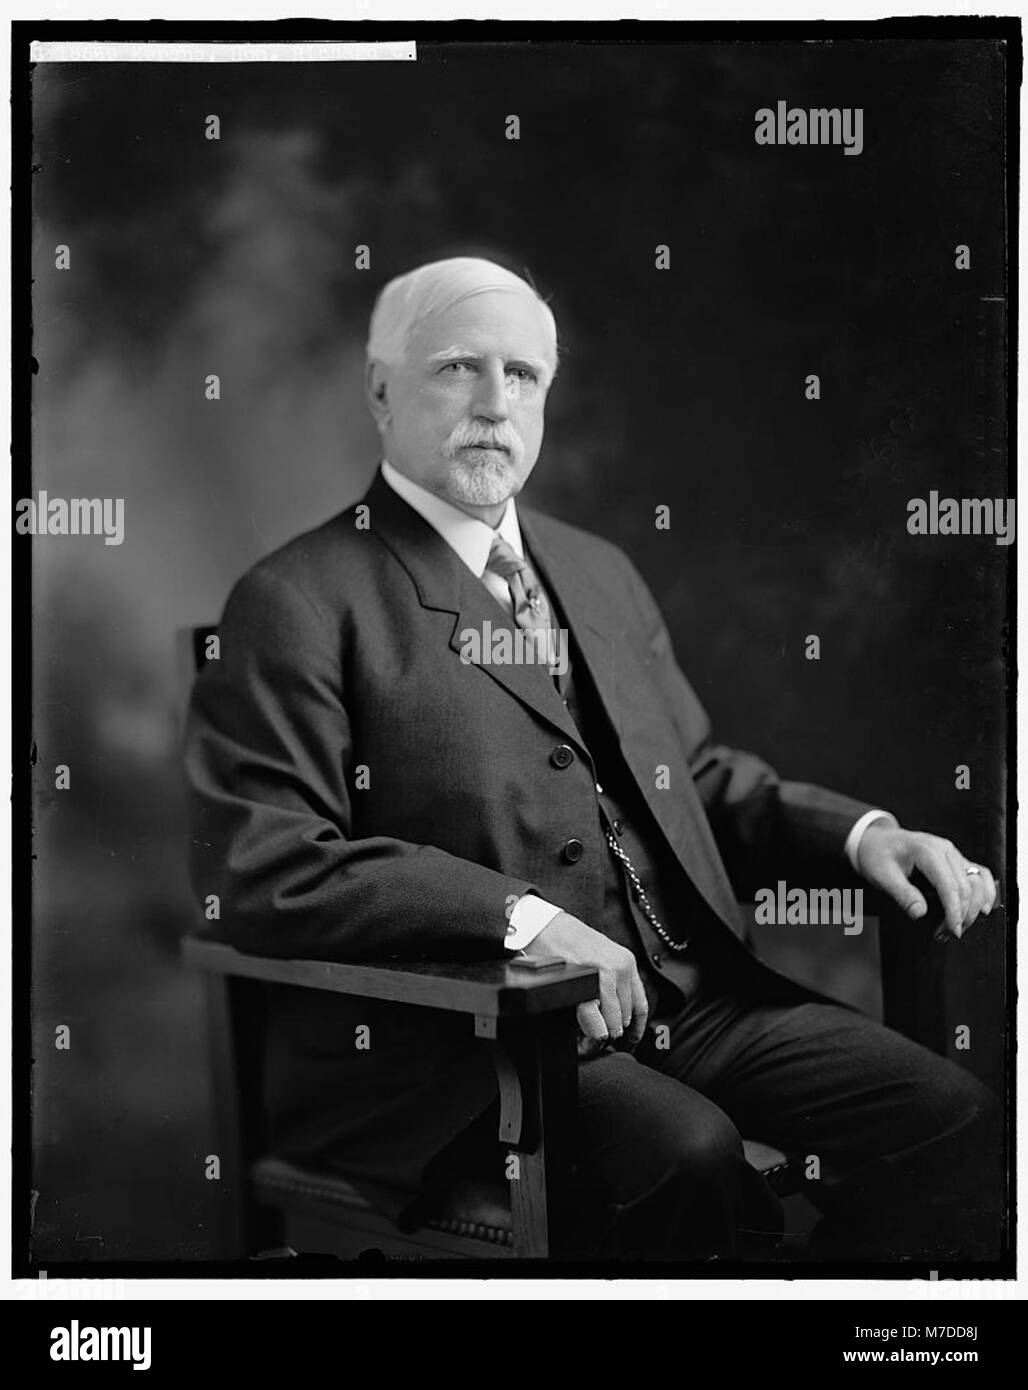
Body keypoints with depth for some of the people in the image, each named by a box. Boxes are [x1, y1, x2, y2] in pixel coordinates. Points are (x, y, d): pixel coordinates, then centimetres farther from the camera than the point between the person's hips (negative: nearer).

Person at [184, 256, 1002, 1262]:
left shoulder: (598, 574, 21)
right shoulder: (298, 604, -4)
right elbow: (261, 873, -14)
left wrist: (860, 833, 7)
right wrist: (516, 914, -24)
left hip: (683, 994, 7)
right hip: (450, 1039, -7)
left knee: (949, 1117, -12)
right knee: (686, 1155, -33)